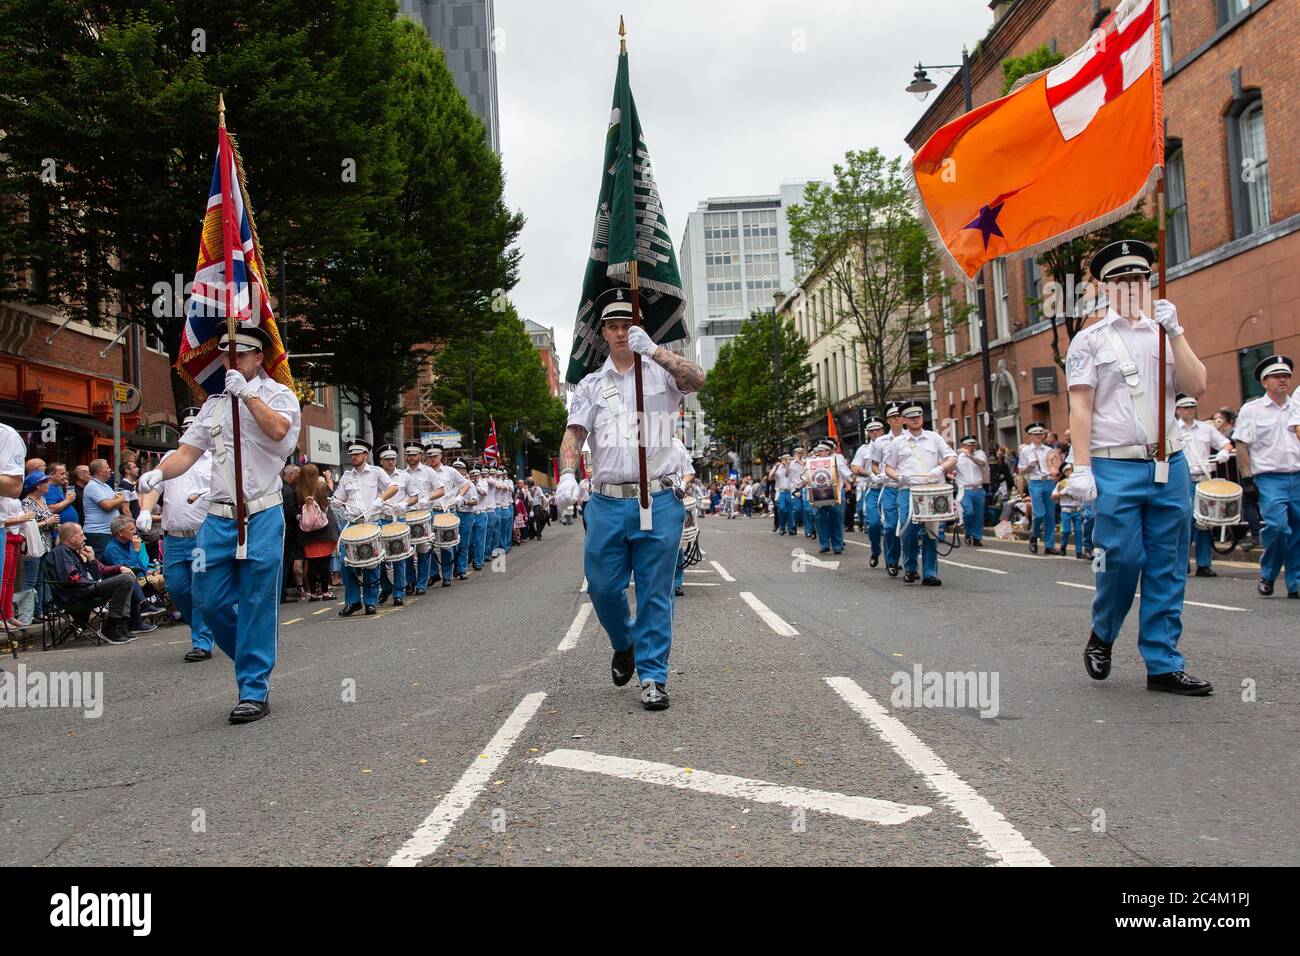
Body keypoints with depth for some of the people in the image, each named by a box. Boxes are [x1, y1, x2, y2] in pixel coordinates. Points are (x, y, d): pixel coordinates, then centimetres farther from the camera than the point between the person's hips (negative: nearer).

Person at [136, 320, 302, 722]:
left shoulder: (278, 394, 3)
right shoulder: (215, 401, 18)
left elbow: (278, 430, -19)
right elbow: (189, 450, 12)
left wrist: (247, 393, -15)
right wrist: (159, 472, -6)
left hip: (262, 516, -5)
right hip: (218, 517, 5)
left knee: (256, 605, -3)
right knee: (209, 599, 4)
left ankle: (255, 691, 4)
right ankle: (253, 660, 27)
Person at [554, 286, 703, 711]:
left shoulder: (661, 373, 6)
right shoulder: (591, 385, 13)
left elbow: (696, 378, -16)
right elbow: (574, 433, 2)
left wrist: (653, 349, -28)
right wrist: (567, 474, -17)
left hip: (658, 502, -2)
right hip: (606, 503, 2)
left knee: (655, 592, 1)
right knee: (603, 587, 6)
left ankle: (653, 676, 11)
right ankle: (624, 645, 35)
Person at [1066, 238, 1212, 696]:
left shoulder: (1164, 335, 17)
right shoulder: (1091, 340, 6)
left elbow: (1196, 385, 3)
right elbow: (1080, 406, -2)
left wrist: (1175, 330, -4)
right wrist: (1081, 467, -11)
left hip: (1170, 464, 4)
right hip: (1116, 468, -4)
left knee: (1168, 567, 3)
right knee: (1123, 558, -9)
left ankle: (1163, 665, 10)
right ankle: (1101, 636, 18)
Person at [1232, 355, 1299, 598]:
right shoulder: (1251, 410, 3)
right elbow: (1241, 446, 0)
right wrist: (1249, 476, -4)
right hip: (1270, 478, -4)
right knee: (1277, 525, -19)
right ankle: (1267, 575, 3)